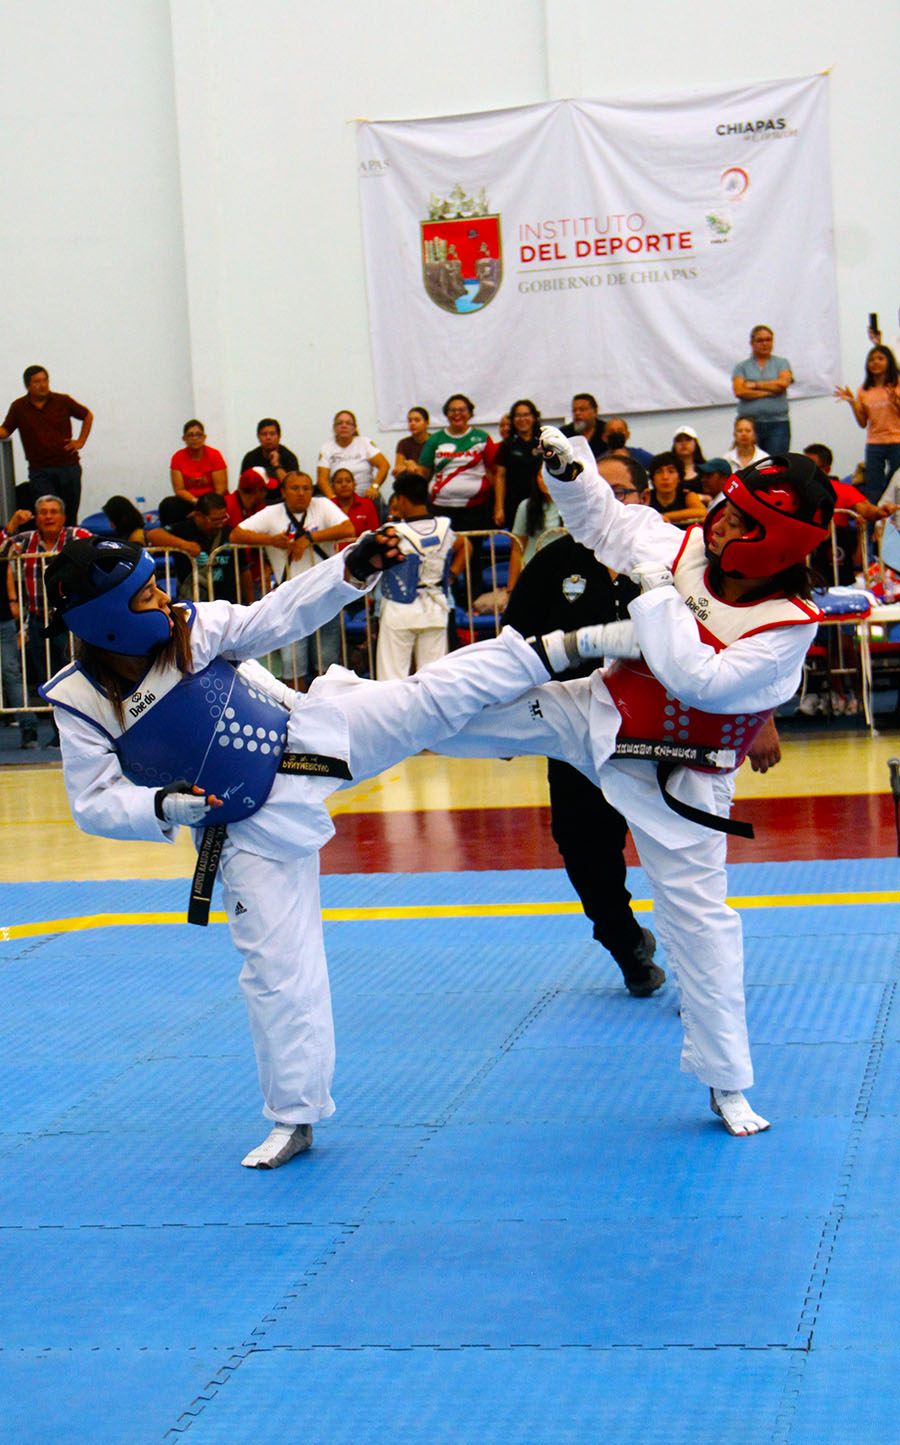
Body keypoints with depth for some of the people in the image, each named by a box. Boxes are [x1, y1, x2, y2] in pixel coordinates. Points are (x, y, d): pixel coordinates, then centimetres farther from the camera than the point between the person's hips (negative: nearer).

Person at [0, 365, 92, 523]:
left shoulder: (63, 401, 3)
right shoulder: (18, 407, 4)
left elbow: (88, 416, 16)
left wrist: (80, 441, 7)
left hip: (68, 467, 1)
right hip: (39, 471, -1)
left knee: (70, 515, 3)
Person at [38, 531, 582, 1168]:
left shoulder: (193, 627, -10)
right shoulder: (83, 703, -13)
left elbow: (280, 616, -12)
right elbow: (95, 802, -10)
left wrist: (353, 568, -25)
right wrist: (162, 806, -28)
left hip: (304, 737, 1)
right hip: (252, 827, -1)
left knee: (432, 696, -12)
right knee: (276, 968, 2)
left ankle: (555, 648, -1)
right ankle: (294, 1118, 16)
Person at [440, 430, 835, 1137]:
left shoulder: (788, 625, -23)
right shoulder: (685, 550, -9)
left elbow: (699, 681, -33)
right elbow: (605, 521, 6)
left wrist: (658, 594, -29)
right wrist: (571, 472, -11)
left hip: (679, 778, -4)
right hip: (598, 715, 4)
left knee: (699, 918, 0)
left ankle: (728, 1083, 14)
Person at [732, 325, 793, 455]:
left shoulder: (782, 363, 13)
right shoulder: (742, 367, 12)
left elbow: (783, 383, -5)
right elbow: (739, 391, -4)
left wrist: (755, 385, -1)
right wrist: (768, 392, -8)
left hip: (778, 424, 0)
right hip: (750, 424, 0)